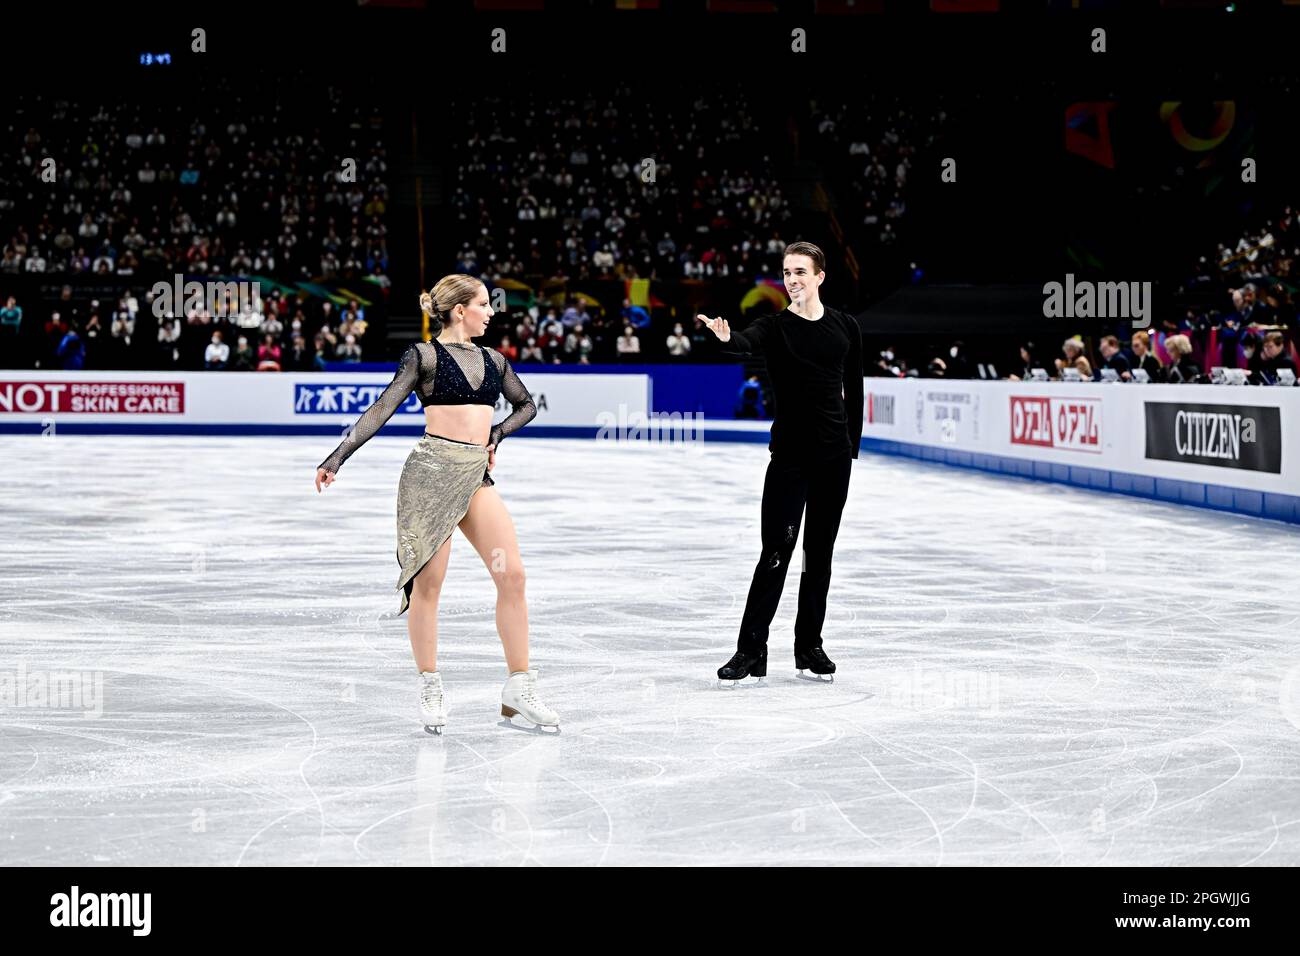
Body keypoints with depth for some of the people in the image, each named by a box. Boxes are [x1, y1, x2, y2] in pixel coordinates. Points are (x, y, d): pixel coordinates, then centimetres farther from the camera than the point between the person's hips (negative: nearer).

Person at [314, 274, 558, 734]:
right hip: (432, 470, -5)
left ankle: (519, 688, 4)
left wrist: (497, 432, 10)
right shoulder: (424, 355, -1)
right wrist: (336, 458, -14)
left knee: (512, 575, -4)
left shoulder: (491, 359, 16)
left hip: (477, 476, 5)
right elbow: (382, 409, -6)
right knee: (428, 583, -3)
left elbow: (526, 405, 30)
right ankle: (430, 689, 10)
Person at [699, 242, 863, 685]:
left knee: (820, 553, 10)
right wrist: (726, 337, -52)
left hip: (834, 457, 3)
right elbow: (748, 343, -29)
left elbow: (853, 390, 12)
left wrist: (852, 445, 11)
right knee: (776, 552, -7)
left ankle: (809, 647, 21)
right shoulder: (775, 327, -6)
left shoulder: (846, 327, 4)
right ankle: (751, 652, -2)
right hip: (789, 456, -3)